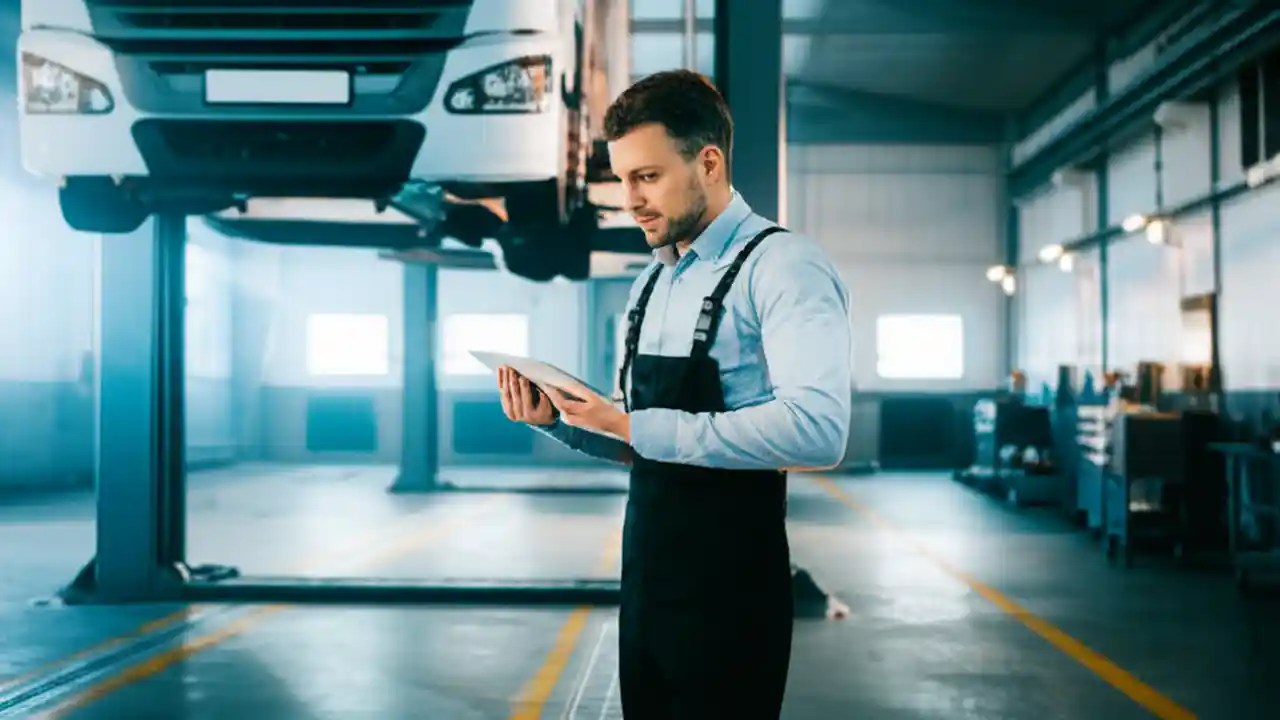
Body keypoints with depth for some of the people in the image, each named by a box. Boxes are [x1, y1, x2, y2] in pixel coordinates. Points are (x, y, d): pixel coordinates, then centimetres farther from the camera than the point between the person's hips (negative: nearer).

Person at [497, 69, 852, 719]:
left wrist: (640, 427, -25)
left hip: (729, 584, -7)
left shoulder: (783, 266, -12)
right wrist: (557, 419, -1)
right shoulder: (652, 282, 13)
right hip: (647, 575, 8)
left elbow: (818, 430, -27)